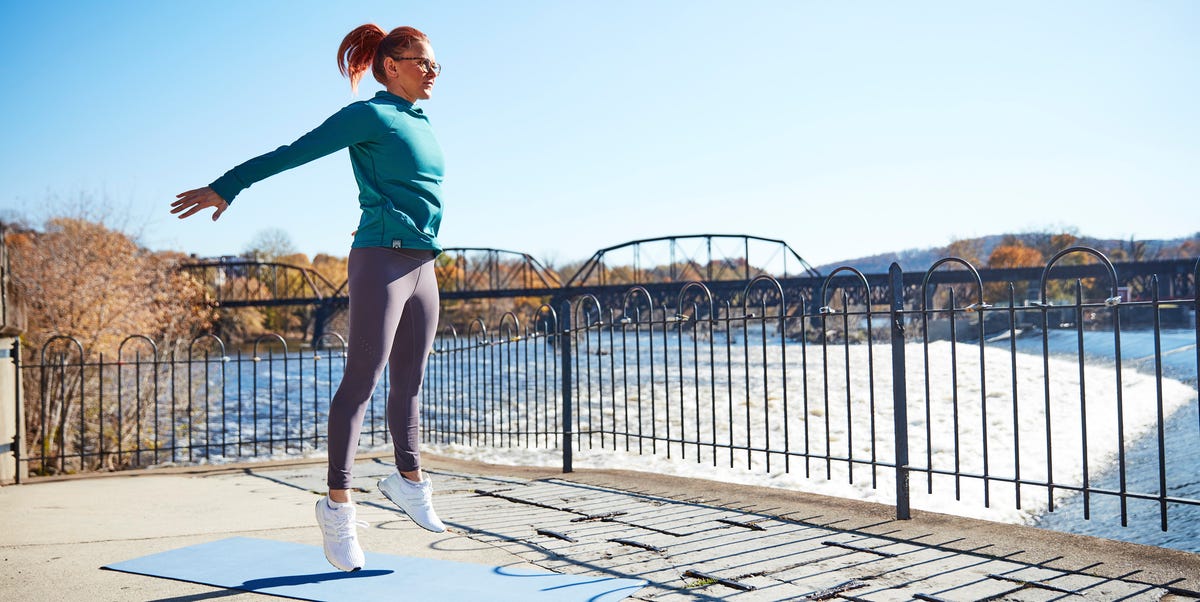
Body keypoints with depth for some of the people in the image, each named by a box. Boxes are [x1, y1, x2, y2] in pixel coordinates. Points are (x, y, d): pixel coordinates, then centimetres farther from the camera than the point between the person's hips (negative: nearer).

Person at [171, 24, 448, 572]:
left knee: (409, 383, 14)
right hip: (380, 260, -8)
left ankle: (408, 479, 27)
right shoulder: (368, 116, -3)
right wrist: (223, 187, -7)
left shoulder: (421, 124, 19)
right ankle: (337, 506, -4)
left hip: (421, 265, 8)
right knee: (362, 379, -8)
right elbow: (290, 153, -6)